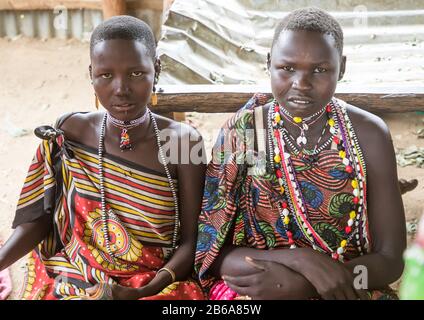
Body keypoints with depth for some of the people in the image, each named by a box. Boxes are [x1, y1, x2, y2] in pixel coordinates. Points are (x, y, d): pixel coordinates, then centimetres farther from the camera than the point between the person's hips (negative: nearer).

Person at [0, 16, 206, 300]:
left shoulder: (183, 142, -9)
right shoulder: (70, 132, -2)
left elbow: (191, 240, -7)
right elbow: (41, 217, 3)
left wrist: (145, 291, -20)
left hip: (157, 287, -2)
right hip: (71, 282, 2)